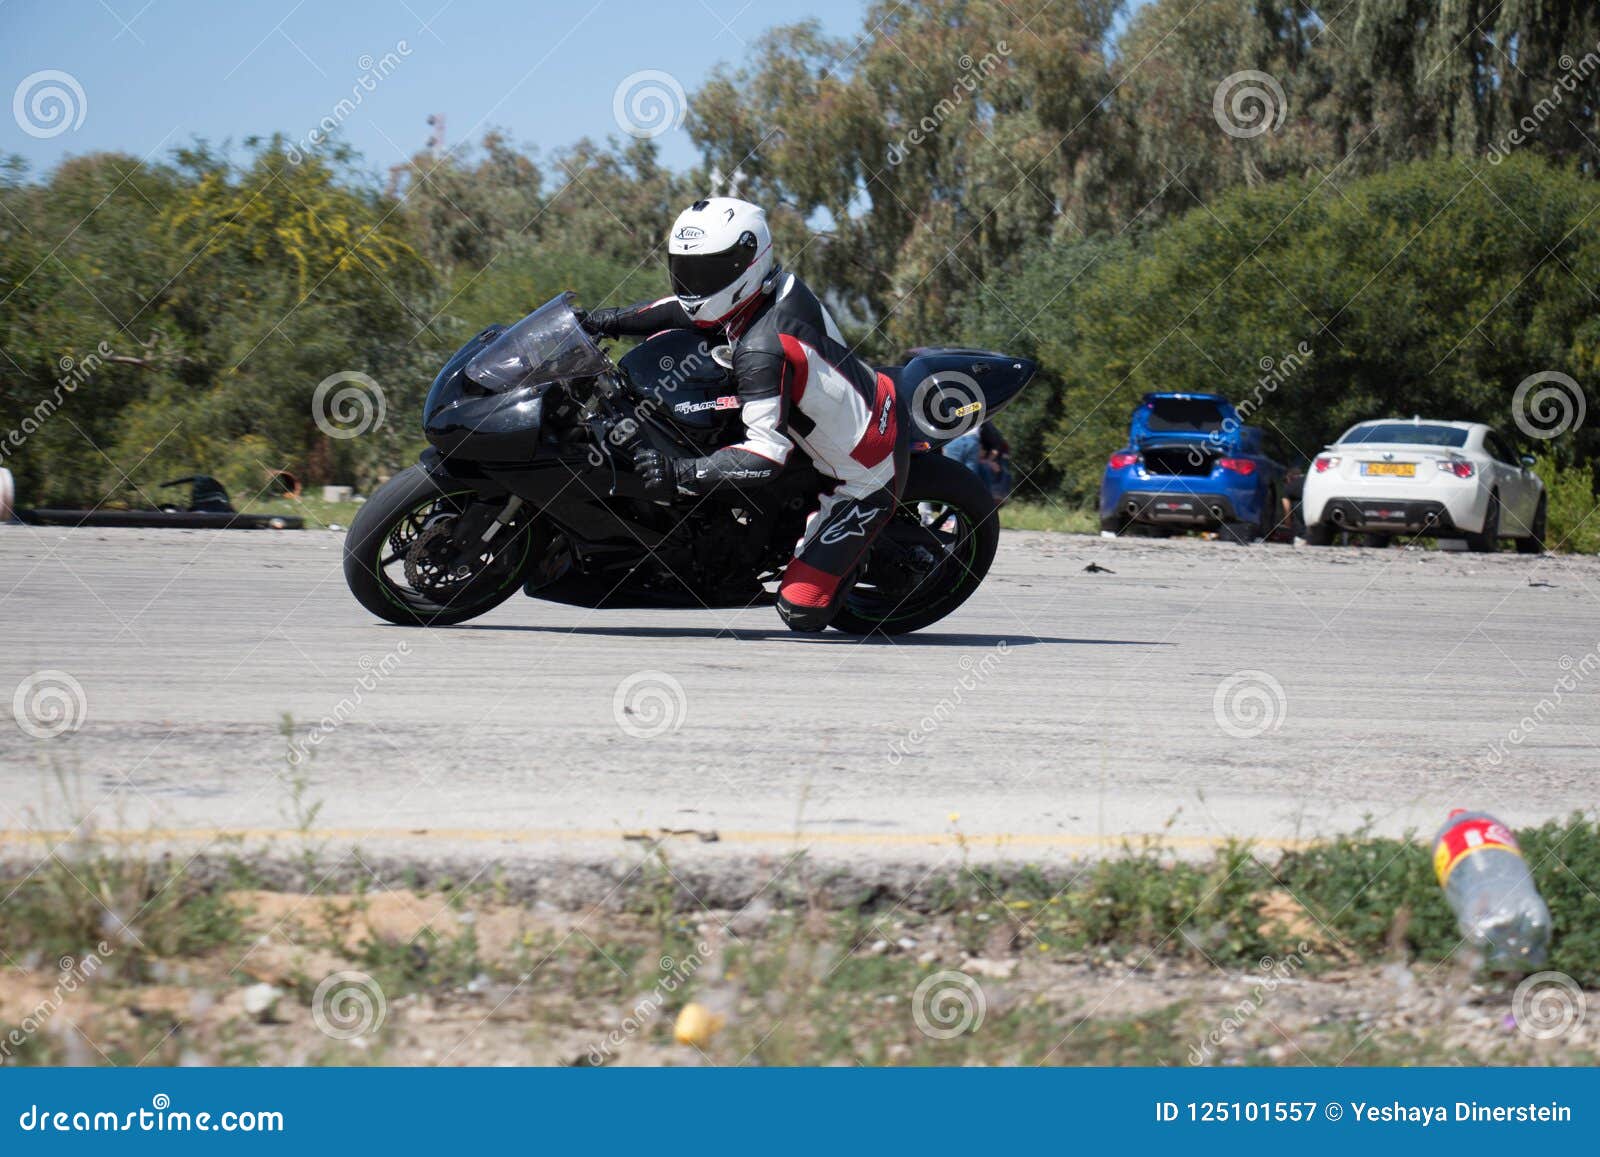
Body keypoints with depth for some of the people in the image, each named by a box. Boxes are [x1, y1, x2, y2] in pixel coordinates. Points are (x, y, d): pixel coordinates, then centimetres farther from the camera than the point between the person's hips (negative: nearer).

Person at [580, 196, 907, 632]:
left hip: (864, 477, -9)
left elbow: (766, 455, -37)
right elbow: (691, 307, 12)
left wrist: (680, 474, -40)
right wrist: (617, 320, 6)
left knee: (801, 611, -11)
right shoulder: (781, 283, -7)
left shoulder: (762, 350, -33)